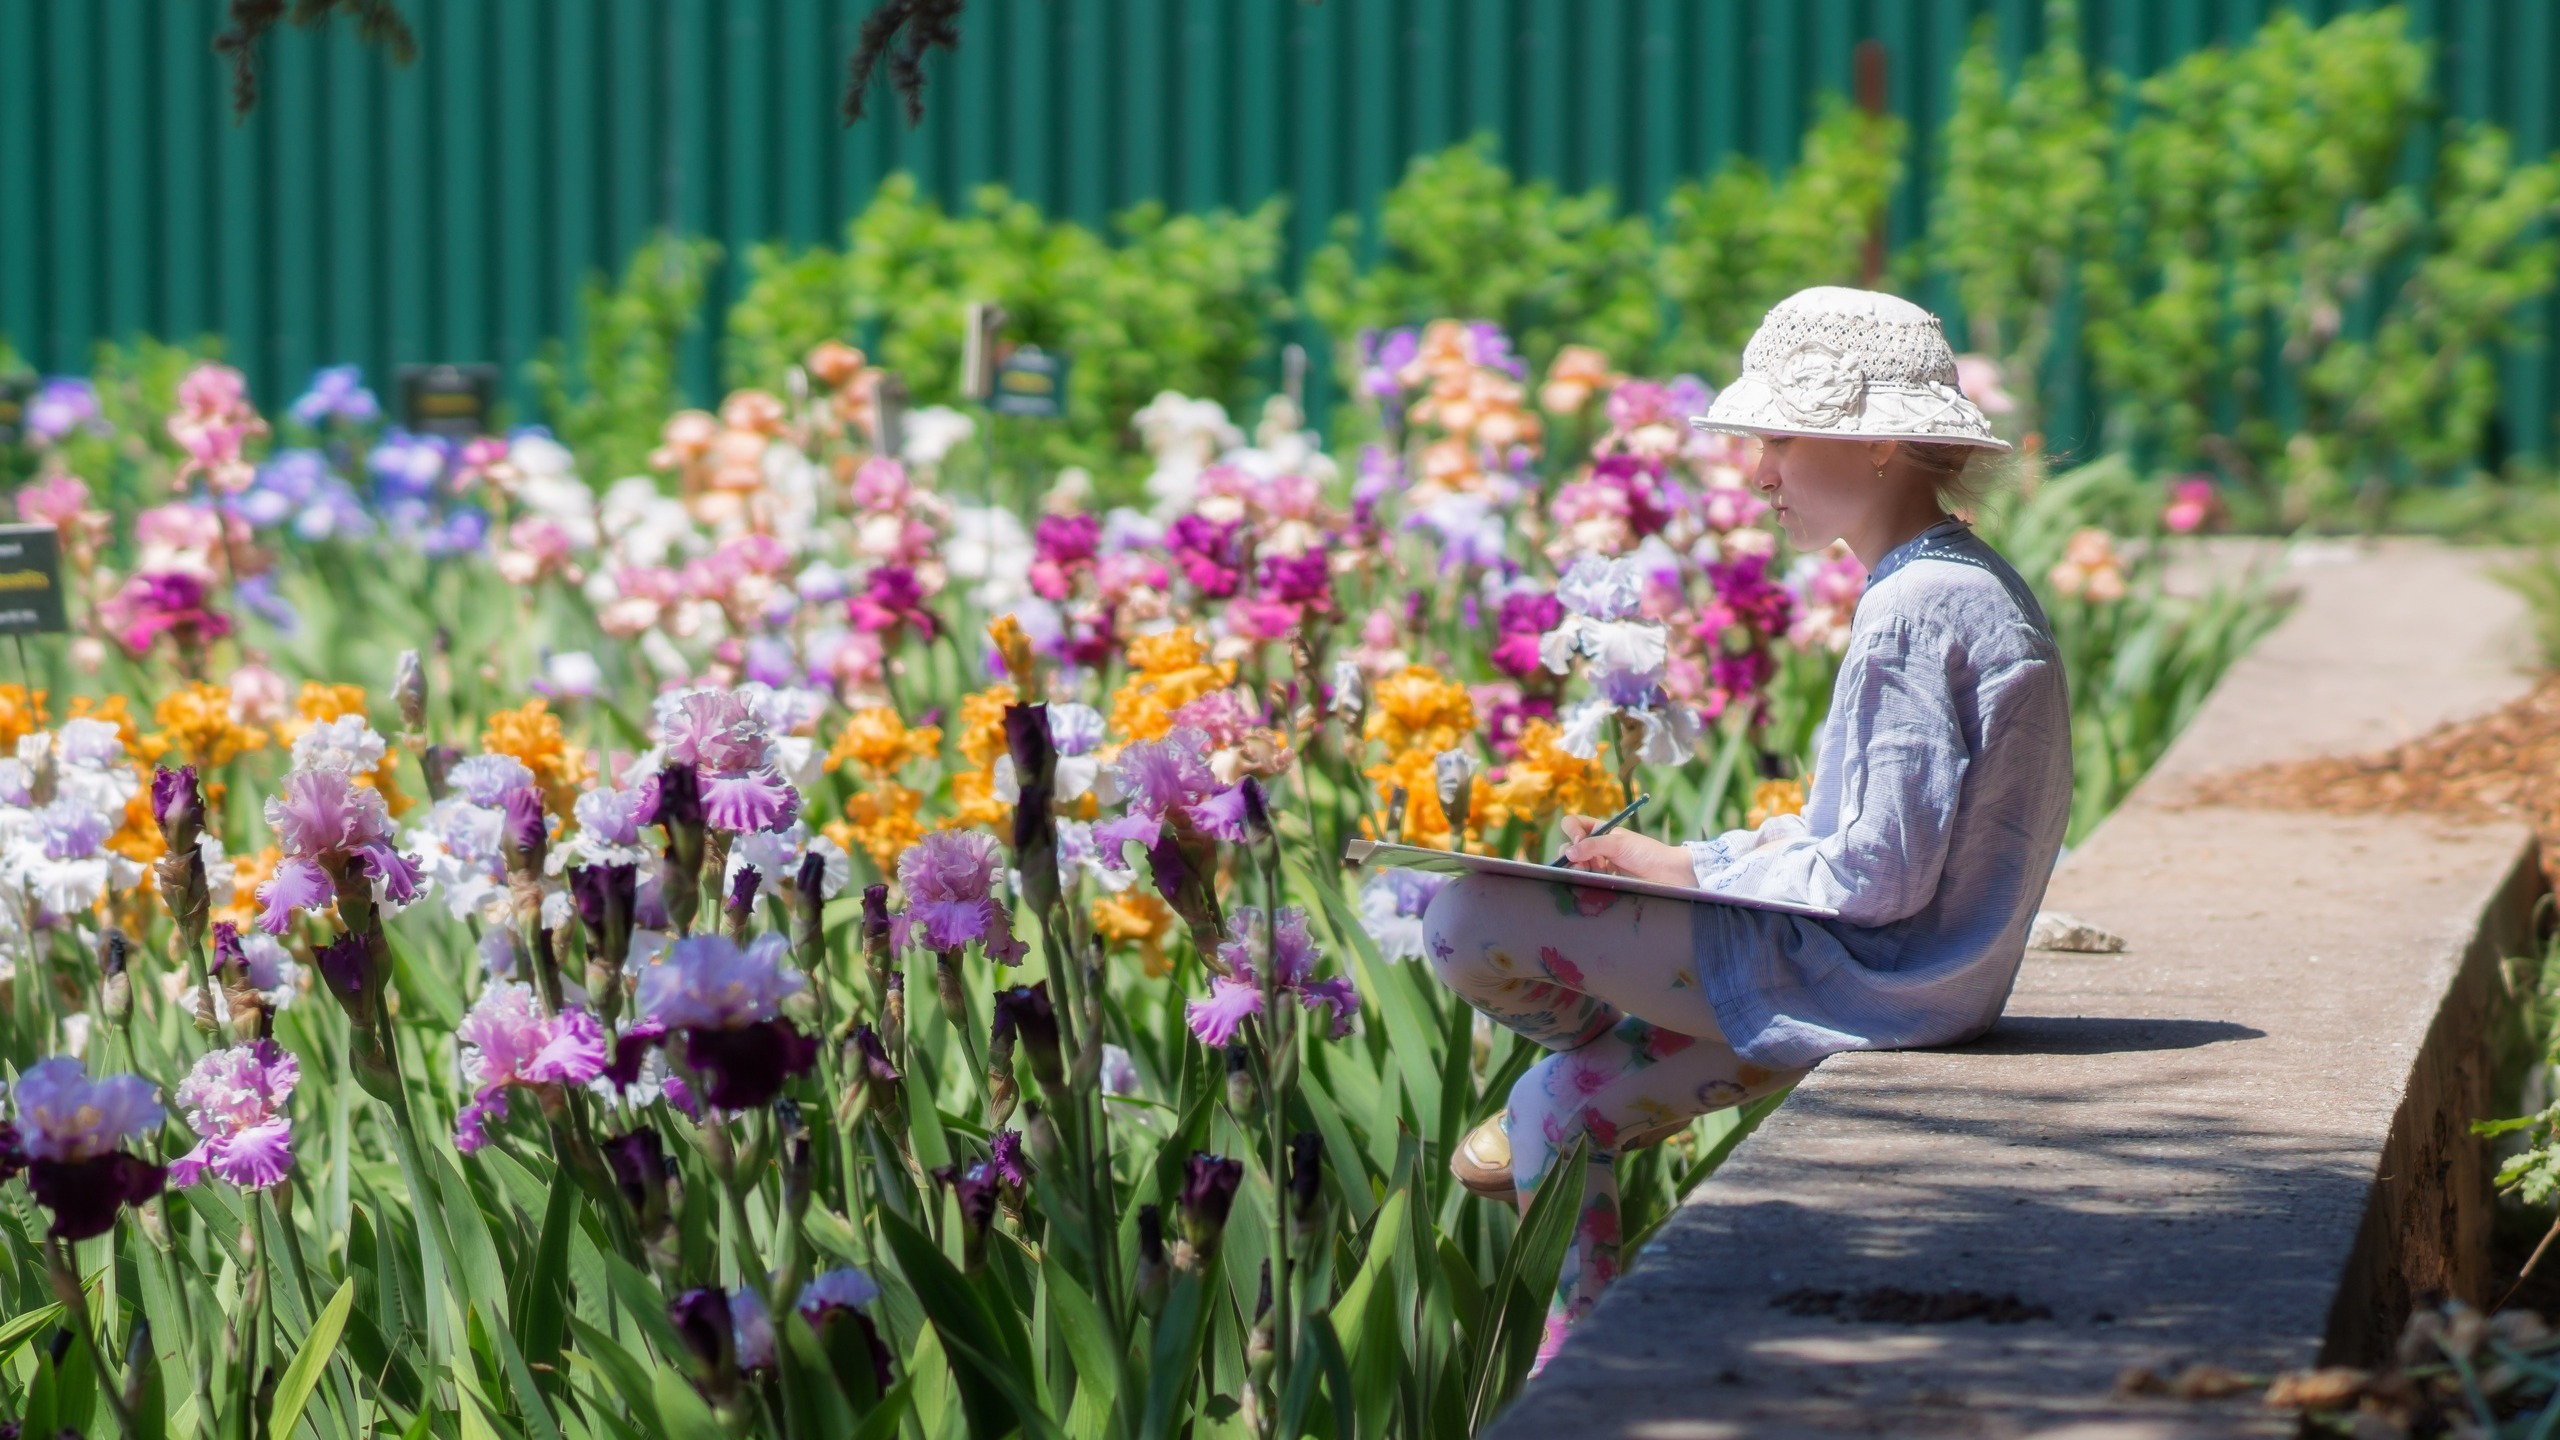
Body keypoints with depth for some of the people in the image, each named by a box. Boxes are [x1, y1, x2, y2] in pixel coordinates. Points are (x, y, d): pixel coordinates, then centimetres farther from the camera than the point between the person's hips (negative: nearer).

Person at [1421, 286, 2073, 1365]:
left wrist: (1690, 870, -10)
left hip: (1867, 977, -11)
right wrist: (1716, 855, 7)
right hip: (1907, 976, 11)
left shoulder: (1913, 610, -20)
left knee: (1469, 927, -14)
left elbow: (1881, 880, -23)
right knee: (1564, 1095, 19)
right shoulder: (1970, 583, 12)